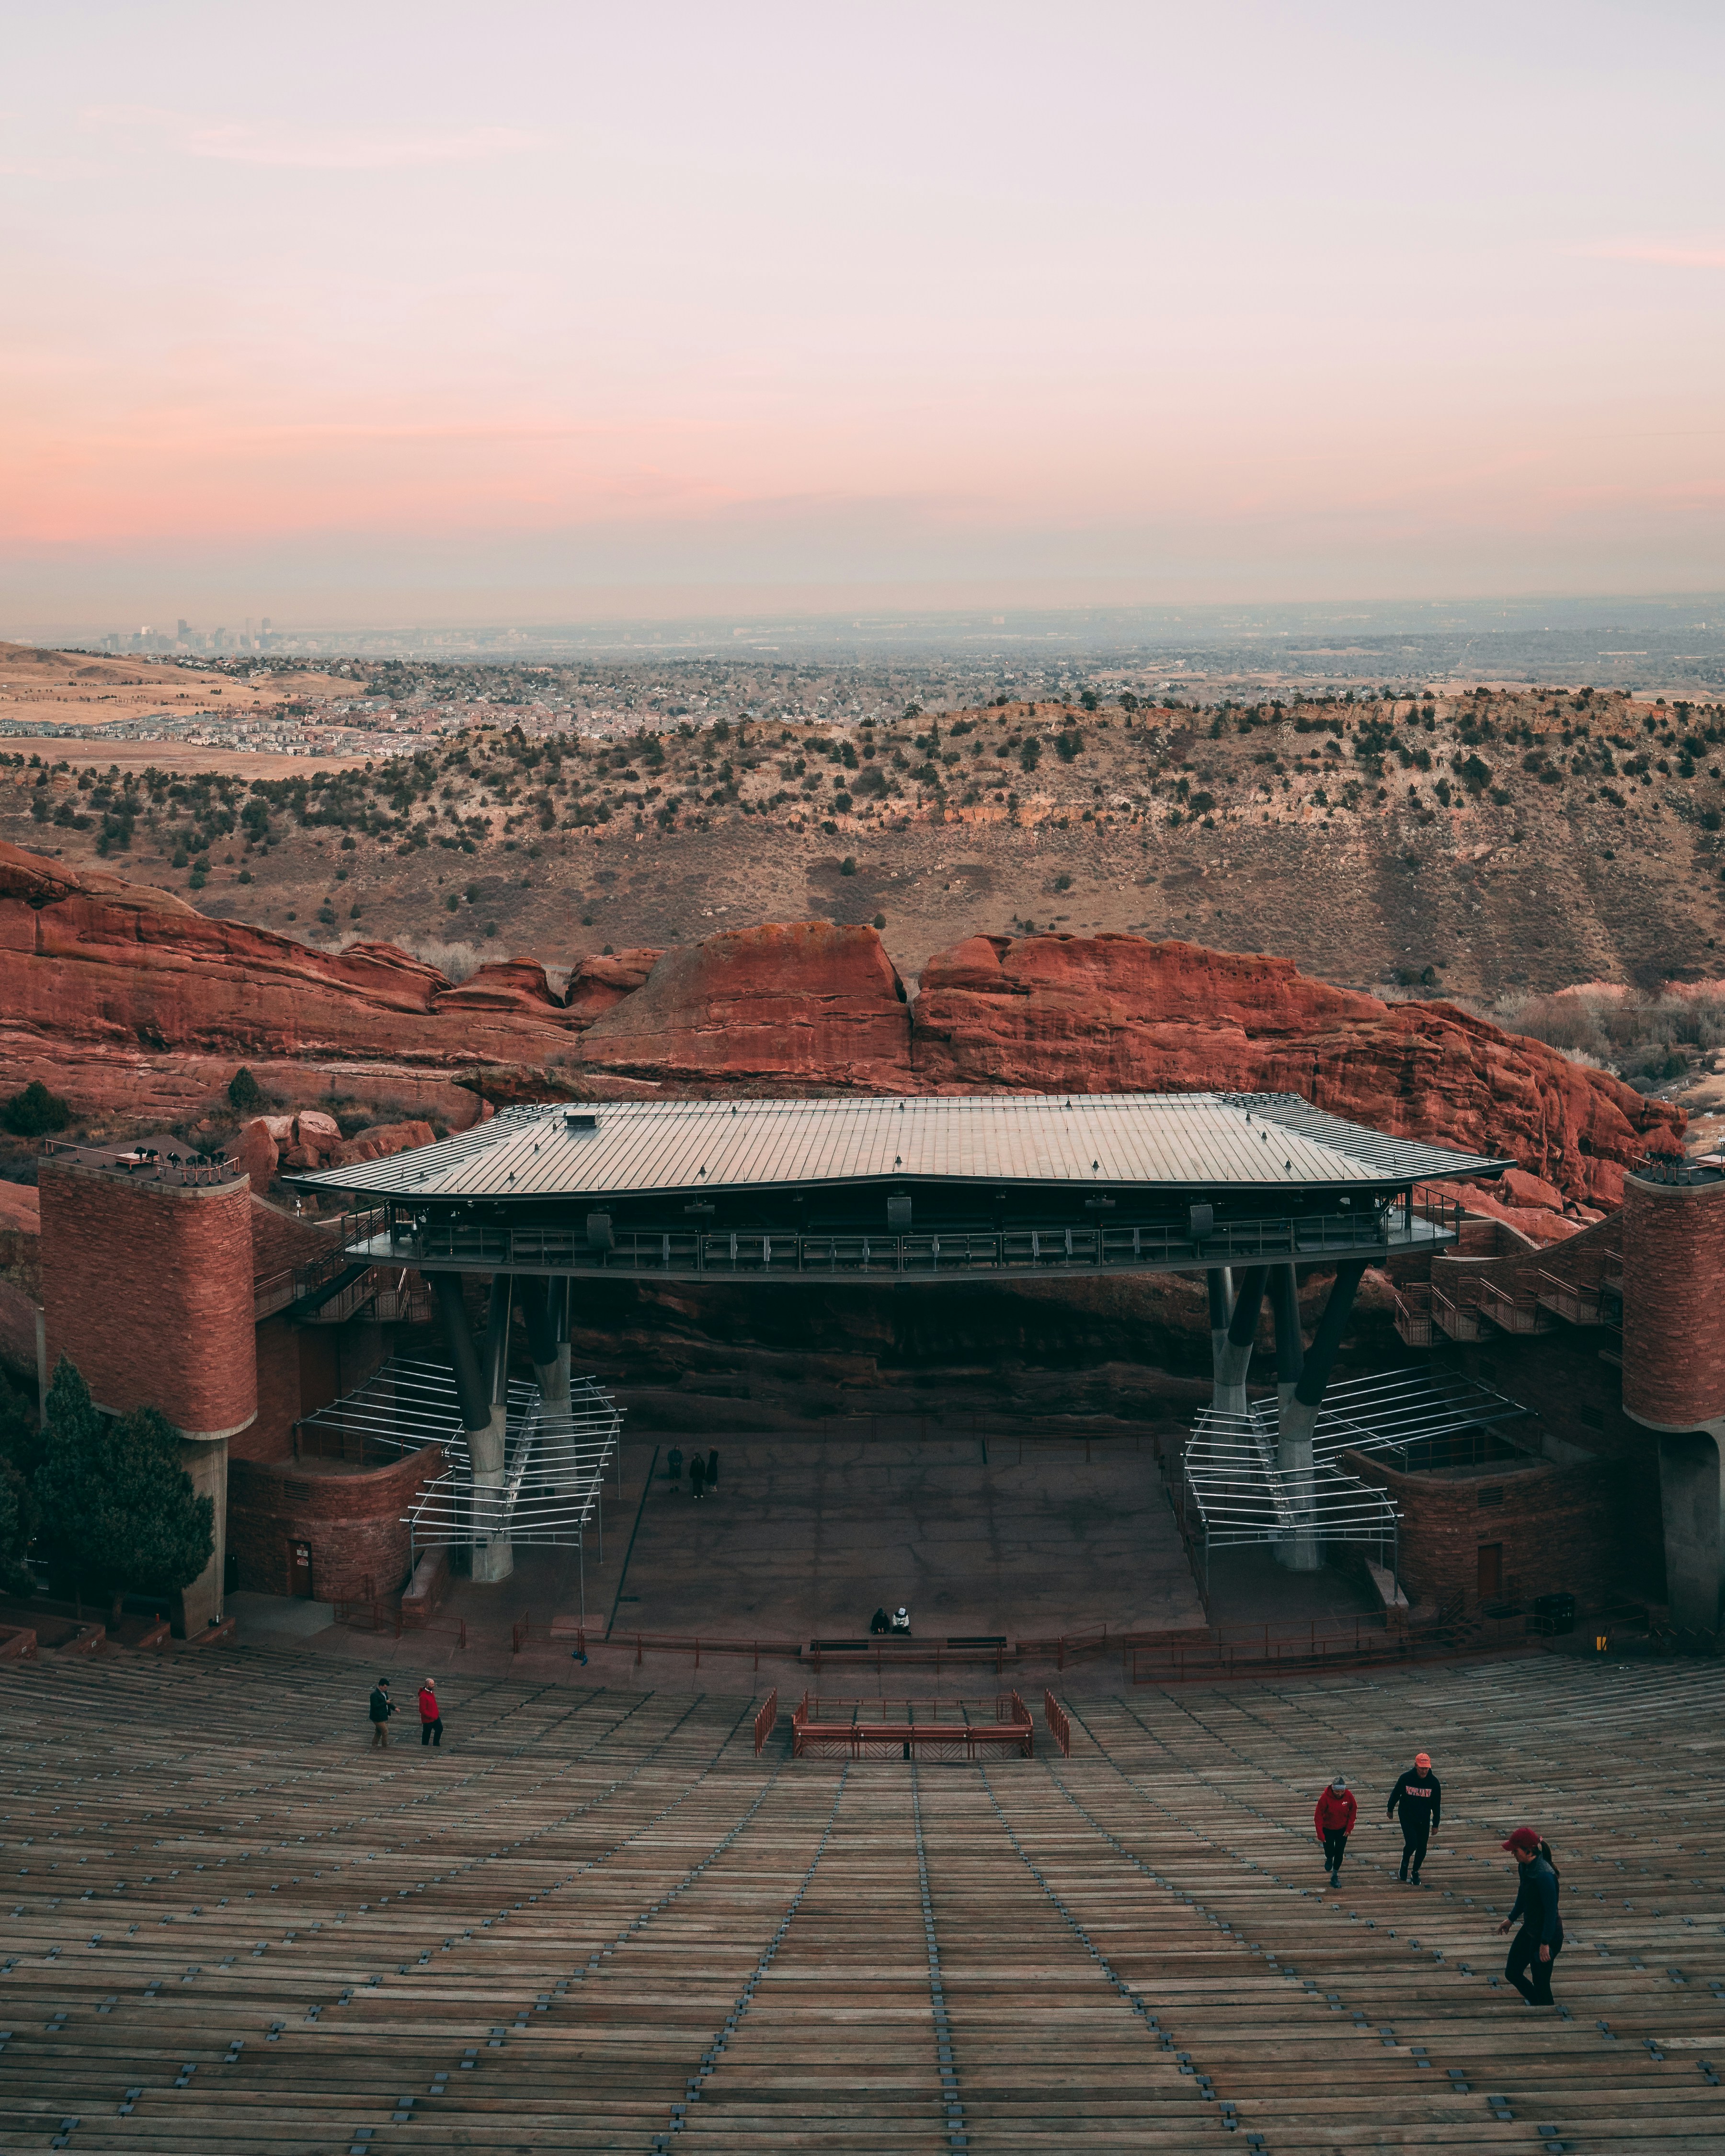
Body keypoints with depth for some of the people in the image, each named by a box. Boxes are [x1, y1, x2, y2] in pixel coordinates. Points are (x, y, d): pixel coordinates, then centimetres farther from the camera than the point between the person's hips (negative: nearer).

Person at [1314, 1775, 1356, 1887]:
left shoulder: (1348, 1796, -18)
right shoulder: (1326, 1798, -27)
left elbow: (1353, 1811, 0)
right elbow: (1318, 1816, -19)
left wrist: (1349, 1828, -5)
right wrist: (1320, 1834, -20)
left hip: (1342, 1829, 2)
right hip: (1328, 1829, -2)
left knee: (1340, 1853, 4)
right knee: (1330, 1852, 0)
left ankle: (1335, 1875, 23)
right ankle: (1329, 1859, 38)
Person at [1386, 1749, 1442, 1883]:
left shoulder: (1434, 1782, -13)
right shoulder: (1405, 1778, -17)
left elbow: (1436, 1805, -3)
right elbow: (1395, 1794, 1)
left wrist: (1436, 1825, 1)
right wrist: (1390, 1810, 14)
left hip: (1424, 1820, 2)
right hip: (1407, 1818, -2)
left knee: (1422, 1848, 7)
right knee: (1411, 1844, -16)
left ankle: (1416, 1872, 32)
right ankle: (1405, 1863, 17)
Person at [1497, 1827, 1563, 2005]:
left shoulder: (1544, 1875, -30)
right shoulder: (1526, 1867, -2)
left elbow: (1551, 1911, -25)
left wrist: (1545, 1943, -21)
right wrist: (1511, 1918, 26)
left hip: (1547, 1933, -10)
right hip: (1530, 1929, 10)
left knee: (1541, 1984, 3)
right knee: (1512, 1972, 18)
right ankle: (1537, 2004, 37)